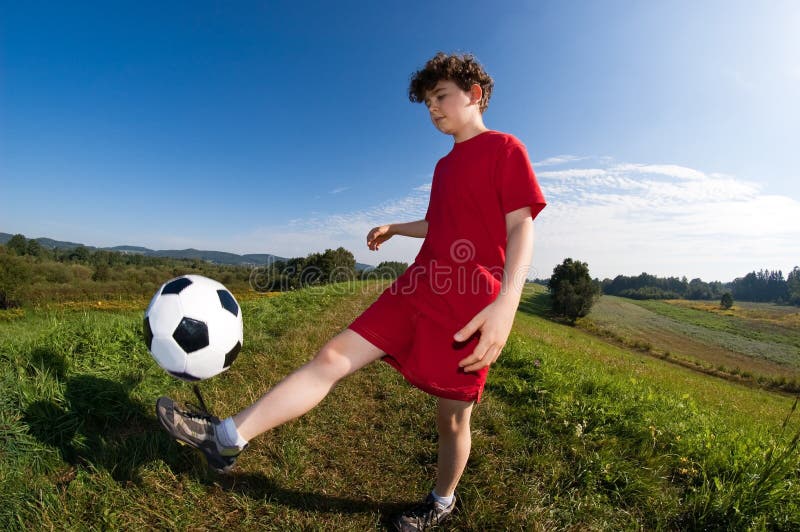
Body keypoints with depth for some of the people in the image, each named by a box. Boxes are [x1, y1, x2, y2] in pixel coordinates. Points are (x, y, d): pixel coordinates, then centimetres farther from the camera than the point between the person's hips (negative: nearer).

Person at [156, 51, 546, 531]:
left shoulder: (504, 149, -1)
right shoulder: (445, 164, 20)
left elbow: (522, 227, -12)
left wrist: (506, 303, -25)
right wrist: (394, 228, 30)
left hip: (470, 308, -6)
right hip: (416, 291, 7)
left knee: (453, 419, 10)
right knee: (333, 357, -4)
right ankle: (227, 438, 4)